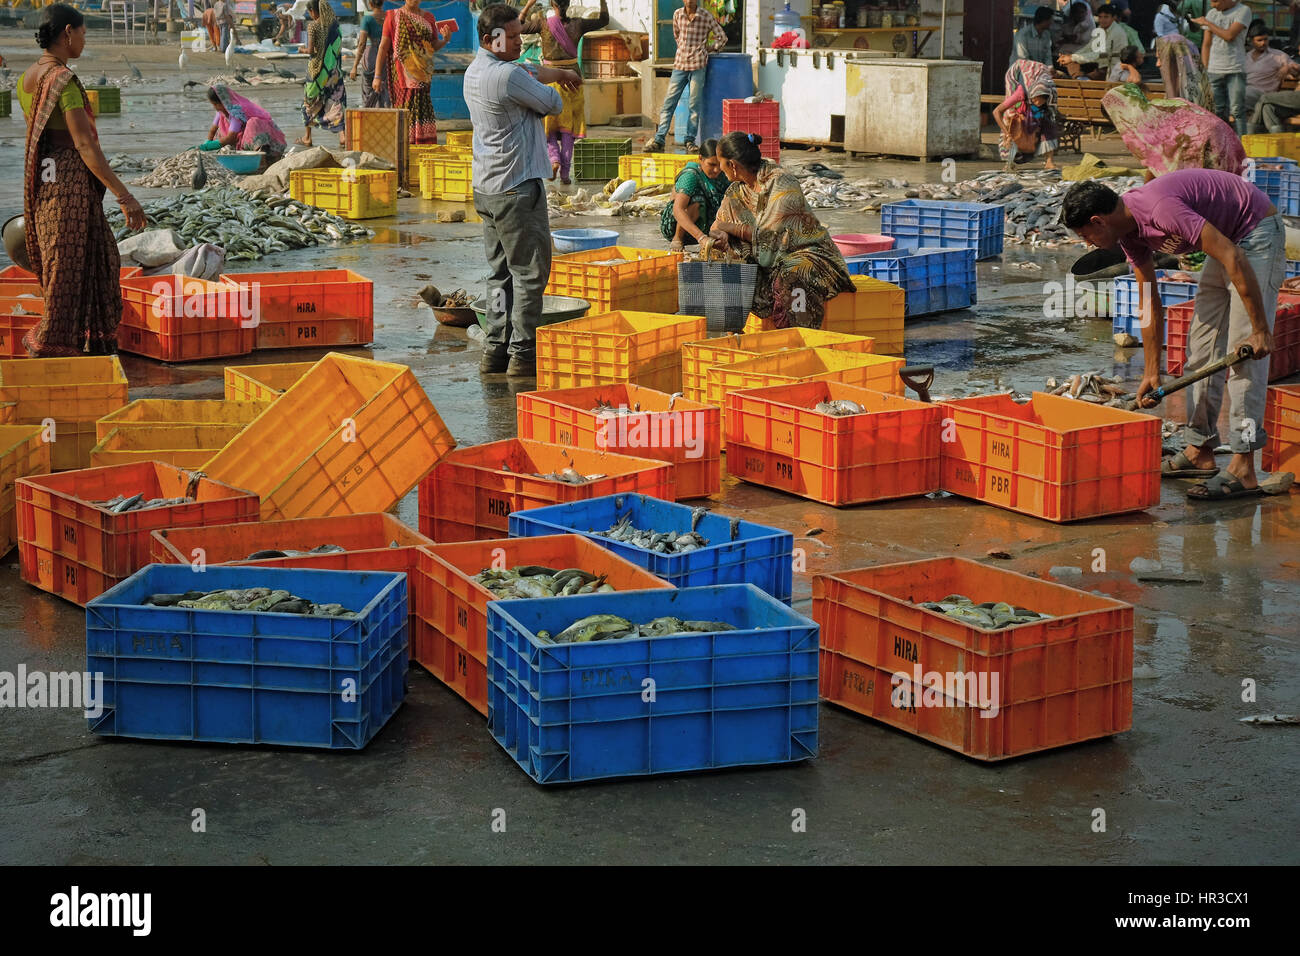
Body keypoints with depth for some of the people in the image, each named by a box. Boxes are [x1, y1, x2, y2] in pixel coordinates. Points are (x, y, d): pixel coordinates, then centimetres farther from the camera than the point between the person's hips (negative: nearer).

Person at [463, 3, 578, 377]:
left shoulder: (474, 72, 11)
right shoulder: (507, 75, -19)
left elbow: (531, 76, 26)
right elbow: (554, 104, -7)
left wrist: (557, 73, 19)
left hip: (487, 189, 10)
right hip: (517, 188, -9)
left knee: (501, 272, 14)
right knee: (530, 273, -2)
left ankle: (495, 351, 15)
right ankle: (523, 354, 0)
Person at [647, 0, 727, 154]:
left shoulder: (706, 16, -2)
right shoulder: (677, 14, 6)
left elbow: (722, 38, 6)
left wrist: (706, 49, 6)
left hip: (698, 65, -3)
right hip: (680, 64, 3)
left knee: (695, 105, 0)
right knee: (669, 102, -1)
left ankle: (690, 141, 8)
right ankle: (659, 141, -2)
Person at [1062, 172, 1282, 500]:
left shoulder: (1160, 209, -31)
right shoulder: (1129, 230, 0)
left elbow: (1233, 257, -32)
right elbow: (1151, 303, 8)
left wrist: (1260, 329, -29)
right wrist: (1152, 371, 8)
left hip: (1259, 233, -10)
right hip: (1229, 238, 10)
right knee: (1201, 344, 10)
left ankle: (1243, 469, -17)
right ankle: (1200, 452, 17)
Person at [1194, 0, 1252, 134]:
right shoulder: (1211, 14, 12)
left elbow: (1229, 36, -14)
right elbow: (1206, 44, 13)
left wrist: (1206, 23, -6)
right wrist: (1205, 72, 7)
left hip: (1236, 70, -4)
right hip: (1214, 71, 4)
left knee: (1237, 110, -8)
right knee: (1219, 112, 2)